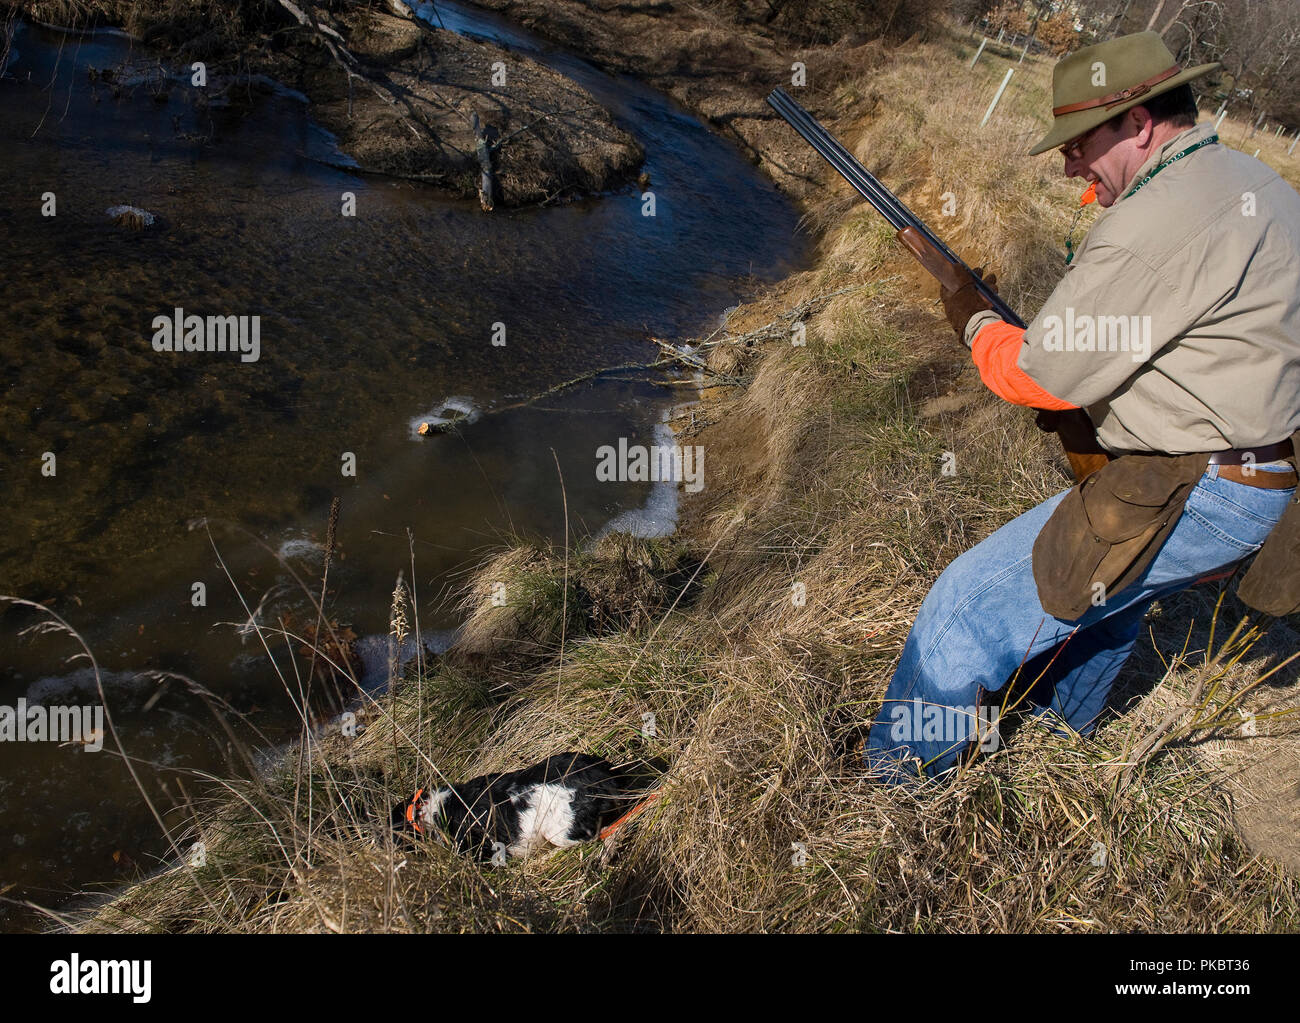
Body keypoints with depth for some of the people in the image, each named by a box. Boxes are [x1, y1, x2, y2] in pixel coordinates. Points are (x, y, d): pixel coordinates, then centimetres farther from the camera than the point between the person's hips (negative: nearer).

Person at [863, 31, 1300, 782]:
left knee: (974, 603, -5)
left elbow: (1043, 375, -19)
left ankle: (896, 775, 10)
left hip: (1191, 500, -10)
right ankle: (1062, 720, 53)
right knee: (1103, 582, 33)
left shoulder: (1158, 221, -22)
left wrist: (974, 323, 0)